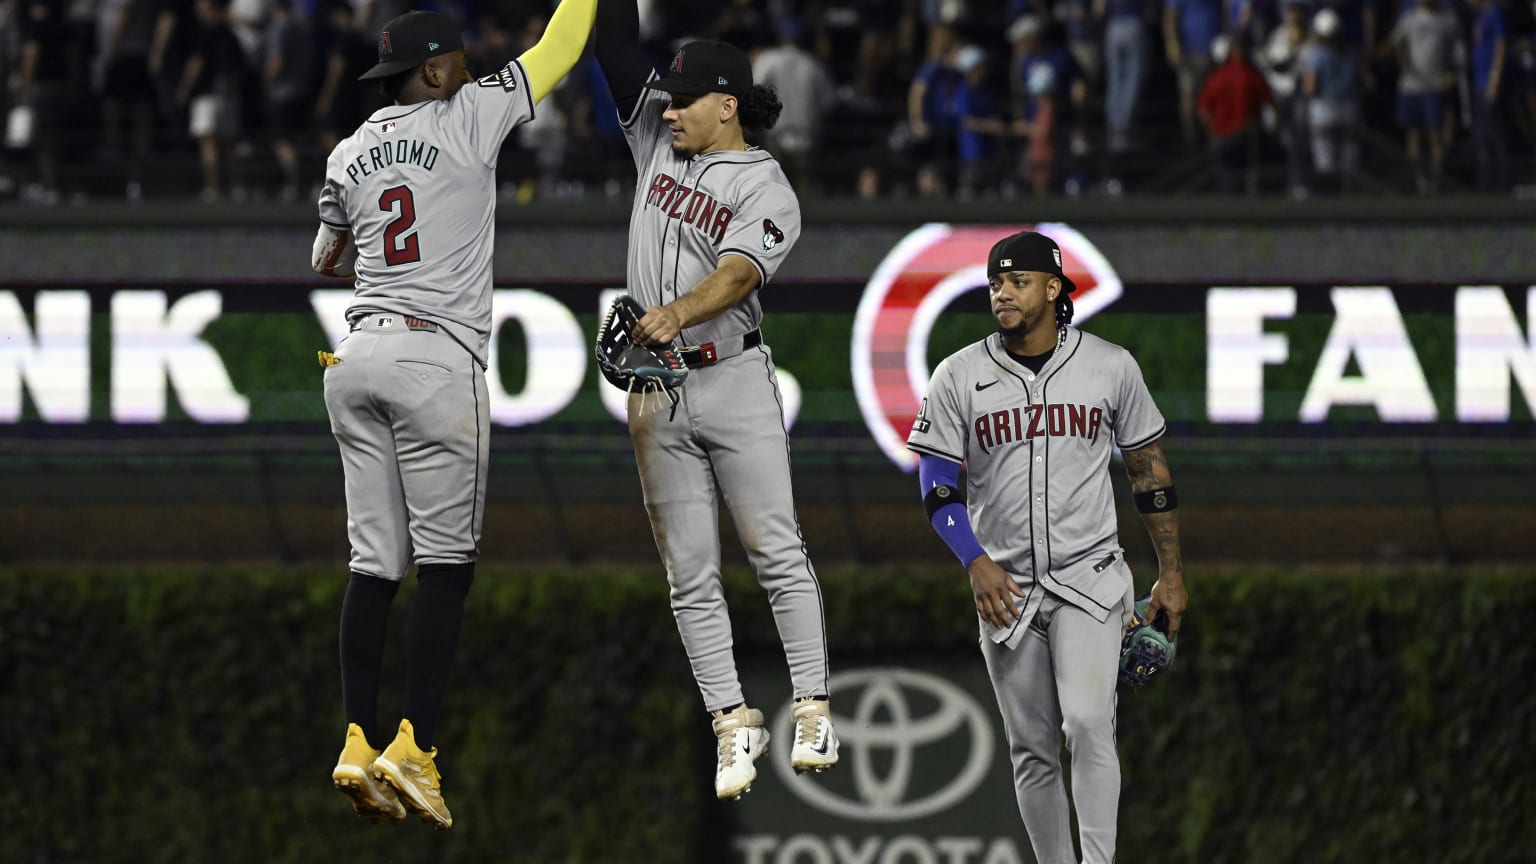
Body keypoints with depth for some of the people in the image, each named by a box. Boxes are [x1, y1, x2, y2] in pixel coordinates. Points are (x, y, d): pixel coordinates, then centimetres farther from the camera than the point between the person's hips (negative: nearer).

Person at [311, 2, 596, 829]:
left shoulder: (348, 154, 13)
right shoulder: (467, 120, -2)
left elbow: (327, 259, 28)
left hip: (357, 358, 6)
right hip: (436, 357, -6)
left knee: (374, 560, 6)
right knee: (445, 562, -3)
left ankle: (359, 745, 0)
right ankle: (414, 748, -12)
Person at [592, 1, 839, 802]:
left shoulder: (766, 189, -6)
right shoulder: (659, 142, 10)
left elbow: (737, 275, -22)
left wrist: (679, 313, -40)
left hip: (733, 382, -5)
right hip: (655, 392, 5)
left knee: (774, 550, -5)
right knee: (689, 573, 3)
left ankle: (812, 712, -1)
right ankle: (733, 723, 5)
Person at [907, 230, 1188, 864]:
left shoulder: (1109, 366, 1)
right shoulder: (959, 377, 0)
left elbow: (1149, 472, 9)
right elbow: (937, 484, -1)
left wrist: (1170, 574, 10)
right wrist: (977, 562, -16)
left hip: (1089, 578, -2)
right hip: (1005, 585, 2)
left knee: (1087, 722, -20)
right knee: (1032, 751, 6)